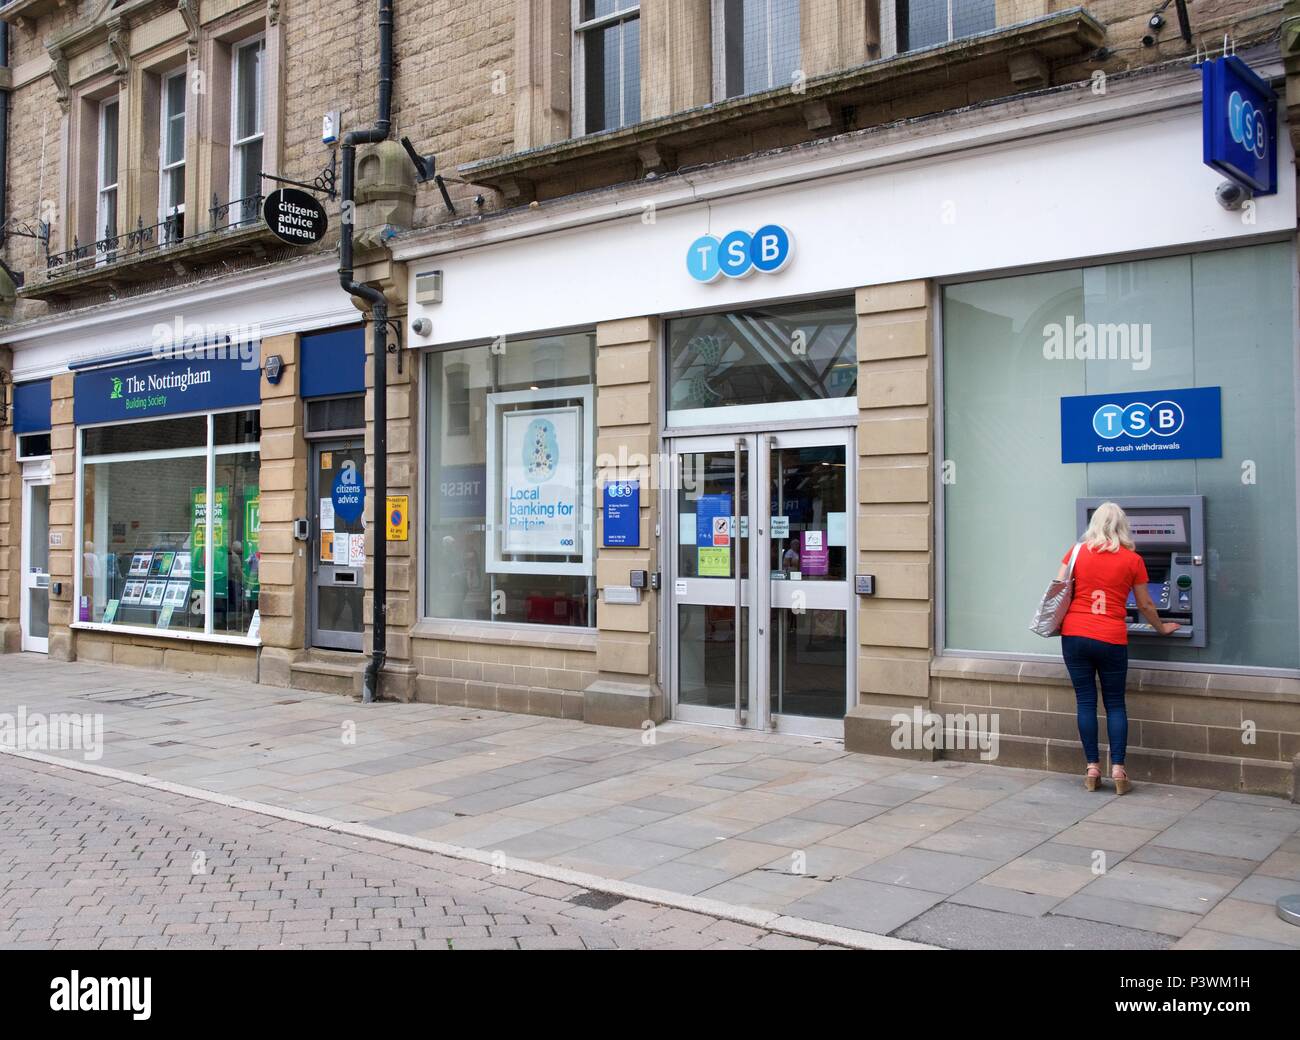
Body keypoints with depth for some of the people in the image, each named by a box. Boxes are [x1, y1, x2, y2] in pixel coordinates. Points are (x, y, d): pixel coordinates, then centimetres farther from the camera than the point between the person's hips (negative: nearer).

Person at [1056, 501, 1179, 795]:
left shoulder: (1077, 552, 3)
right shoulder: (1132, 560, 2)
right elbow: (1145, 605, 11)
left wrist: (1059, 623, 18)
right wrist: (1161, 628, 29)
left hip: (1075, 635, 1)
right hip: (1111, 639, -1)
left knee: (1086, 702, 7)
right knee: (1115, 704, 9)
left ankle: (1092, 769, 9)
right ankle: (1118, 770, 5)